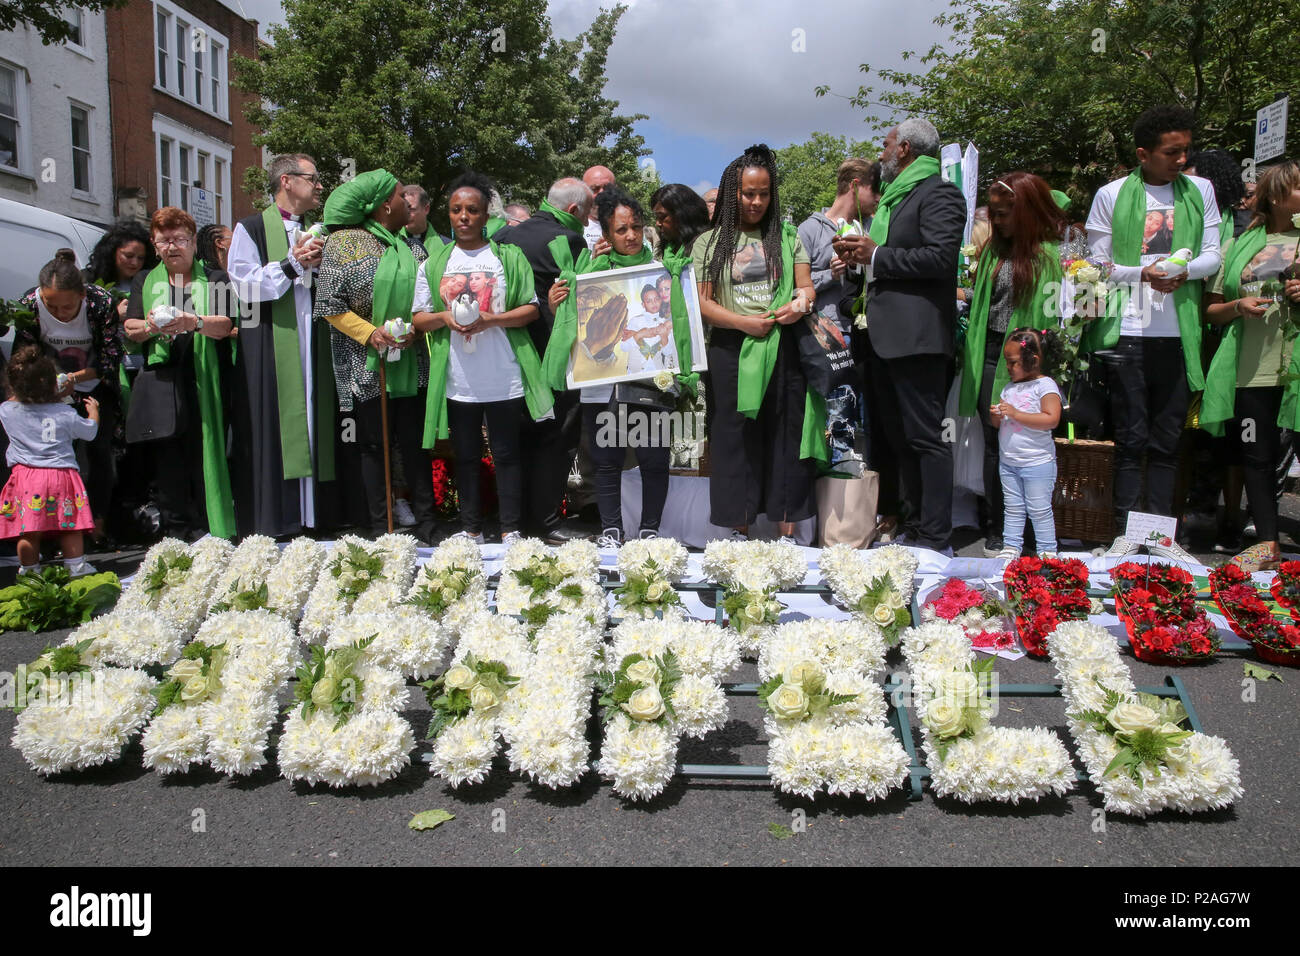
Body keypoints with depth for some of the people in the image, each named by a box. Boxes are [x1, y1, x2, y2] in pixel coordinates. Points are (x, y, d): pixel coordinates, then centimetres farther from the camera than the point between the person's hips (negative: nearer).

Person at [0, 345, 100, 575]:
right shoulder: (66, 413, -1)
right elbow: (89, 431, 15)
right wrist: (93, 411, 33)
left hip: (25, 477, 1)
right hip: (62, 474, 0)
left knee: (27, 532, 4)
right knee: (70, 528, 7)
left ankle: (30, 574, 10)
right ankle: (76, 568, 12)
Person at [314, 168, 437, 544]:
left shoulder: (409, 245, 11)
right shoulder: (345, 241, -5)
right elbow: (330, 304, -7)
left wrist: (416, 329, -4)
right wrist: (369, 333, -17)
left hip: (409, 361, 4)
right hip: (367, 365, -4)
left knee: (414, 442, 6)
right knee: (374, 445, 3)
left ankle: (426, 520, 14)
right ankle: (380, 528, 11)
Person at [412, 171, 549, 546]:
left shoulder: (509, 258, 4)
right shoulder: (434, 264, 11)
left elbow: (531, 309, -1)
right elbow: (419, 318, 10)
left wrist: (490, 319, -16)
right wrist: (444, 317, -12)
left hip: (504, 378, -2)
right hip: (457, 381, 3)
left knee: (506, 453, 4)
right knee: (466, 455, 10)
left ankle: (511, 530, 13)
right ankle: (470, 530, 20)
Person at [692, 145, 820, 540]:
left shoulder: (786, 236, 13)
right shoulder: (709, 242, 7)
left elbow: (806, 286, 11)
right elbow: (701, 302, 0)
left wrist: (802, 302, -13)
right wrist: (745, 323, -13)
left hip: (783, 350, 2)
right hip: (731, 350, -1)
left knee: (786, 437, 2)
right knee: (736, 441, 3)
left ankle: (788, 534, 9)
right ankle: (741, 533, 13)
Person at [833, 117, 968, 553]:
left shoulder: (938, 193, -7)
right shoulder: (894, 196, 24)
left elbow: (940, 256, -20)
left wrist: (877, 255, -13)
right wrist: (859, 253, 11)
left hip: (917, 334, -10)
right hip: (886, 334, 10)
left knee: (925, 437, -8)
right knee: (898, 435, 13)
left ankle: (935, 537, -3)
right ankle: (914, 524, 23)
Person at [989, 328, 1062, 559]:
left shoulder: (1045, 385, -9)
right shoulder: (1009, 388, 12)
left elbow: (1052, 419, -21)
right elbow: (998, 424, 18)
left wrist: (1016, 413, -22)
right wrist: (994, 415, -6)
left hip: (1037, 462, -7)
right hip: (1008, 461, 7)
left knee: (1039, 510, 0)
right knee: (1012, 508, 13)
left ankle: (1048, 551, 11)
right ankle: (1011, 547, 21)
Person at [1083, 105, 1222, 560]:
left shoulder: (1200, 191, 12)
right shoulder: (1112, 195, 4)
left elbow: (1213, 254, 8)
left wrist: (1185, 270, -13)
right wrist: (1142, 273, -15)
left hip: (1179, 334, 3)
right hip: (1127, 331, -3)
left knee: (1167, 438, 7)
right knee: (1132, 437, 1)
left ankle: (1160, 533, 16)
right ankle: (1125, 533, 8)